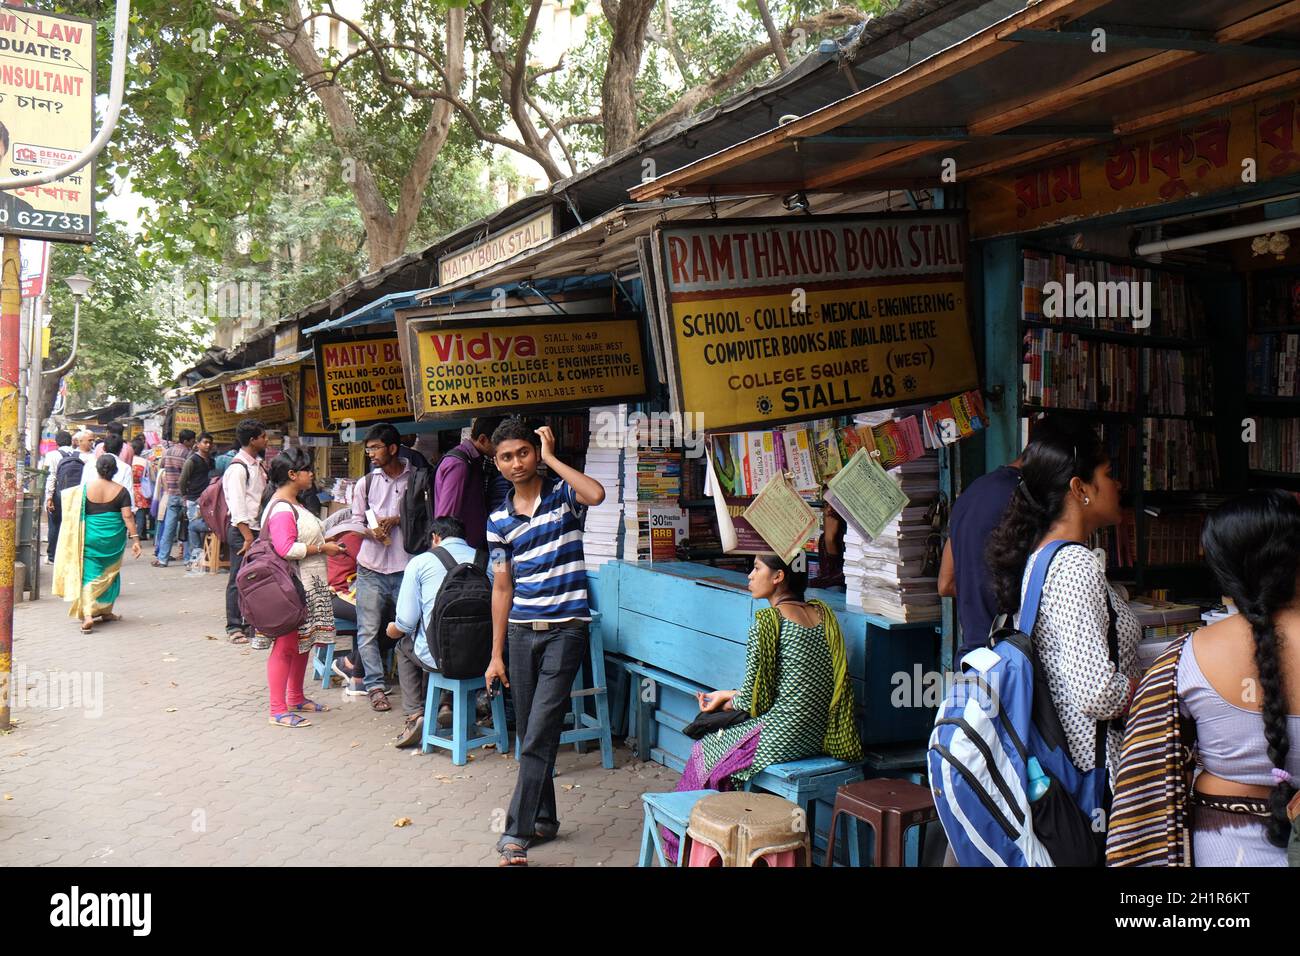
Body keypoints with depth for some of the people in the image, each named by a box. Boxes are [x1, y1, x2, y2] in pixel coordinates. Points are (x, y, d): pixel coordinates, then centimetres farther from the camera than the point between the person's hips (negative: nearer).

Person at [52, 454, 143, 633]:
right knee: (110, 574, 18)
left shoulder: (85, 488, -4)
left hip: (90, 535, 0)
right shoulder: (121, 491, -7)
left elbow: (76, 512, 3)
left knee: (89, 574, 3)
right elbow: (127, 517, -11)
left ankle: (87, 615, -13)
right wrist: (135, 539, -8)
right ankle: (106, 611, 27)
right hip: (113, 538, 0)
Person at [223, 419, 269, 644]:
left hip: (258, 529, 8)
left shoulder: (257, 464, 13)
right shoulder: (238, 467, -14)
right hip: (242, 531, -8)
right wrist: (247, 536, -20)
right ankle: (234, 627, 8)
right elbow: (237, 506, -19)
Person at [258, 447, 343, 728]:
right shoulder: (281, 509, -17)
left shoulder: (294, 505, 16)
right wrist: (322, 548, -17)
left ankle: (296, 699, 30)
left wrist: (324, 543, 11)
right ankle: (278, 710, -1)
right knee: (285, 646, -6)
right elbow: (286, 549, -25)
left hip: (309, 586, 11)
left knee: (302, 644, 18)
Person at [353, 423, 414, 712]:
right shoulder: (365, 483, 9)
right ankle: (375, 686, 8)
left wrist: (397, 520, -11)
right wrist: (372, 531, -11)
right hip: (371, 566, 2)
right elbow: (356, 521, 10)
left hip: (405, 565, -2)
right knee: (368, 630, 1)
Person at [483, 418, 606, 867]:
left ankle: (517, 833, -6)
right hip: (521, 631, 5)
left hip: (564, 629, -5)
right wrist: (496, 655, 9)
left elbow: (597, 494, -29)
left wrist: (550, 458, -17)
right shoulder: (499, 519, 7)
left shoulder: (563, 493, -4)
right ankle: (544, 817, 29)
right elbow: (502, 587, 10)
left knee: (539, 734, -9)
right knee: (529, 733, 12)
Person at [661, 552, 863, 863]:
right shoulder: (823, 613, 7)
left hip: (781, 738, -8)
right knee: (723, 732, 25)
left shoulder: (768, 619, -16)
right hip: (819, 734, 8)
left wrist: (725, 700, 9)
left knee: (705, 750, 17)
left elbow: (752, 699, -14)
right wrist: (733, 698, 16)